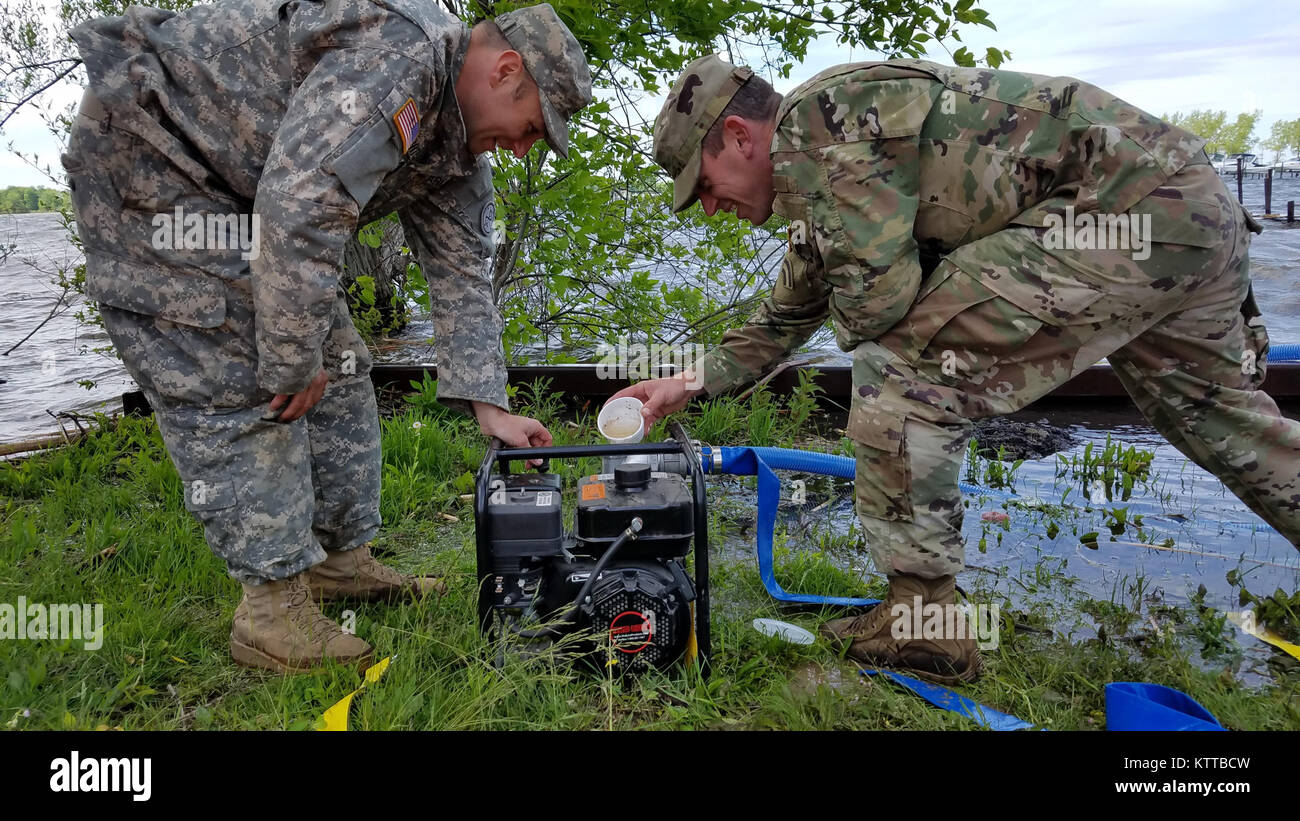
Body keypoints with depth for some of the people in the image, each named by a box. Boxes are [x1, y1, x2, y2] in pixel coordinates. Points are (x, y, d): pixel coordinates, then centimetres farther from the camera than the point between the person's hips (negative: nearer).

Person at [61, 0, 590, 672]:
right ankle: (275, 609, -8)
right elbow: (299, 207, -36)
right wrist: (291, 361, -27)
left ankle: (341, 560, 15)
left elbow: (460, 276, 4)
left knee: (334, 368, 6)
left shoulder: (458, 148, 3)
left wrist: (489, 407, -3)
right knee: (239, 385, -15)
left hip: (240, 197, 10)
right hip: (146, 154, -10)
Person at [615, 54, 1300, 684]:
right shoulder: (819, 189, 18)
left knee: (901, 365, -12)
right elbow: (789, 315, 29)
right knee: (1225, 421, 25)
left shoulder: (809, 122, -13)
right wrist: (691, 384, 27)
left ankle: (921, 624, -2)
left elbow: (876, 298, -20)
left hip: (1132, 211, -11)